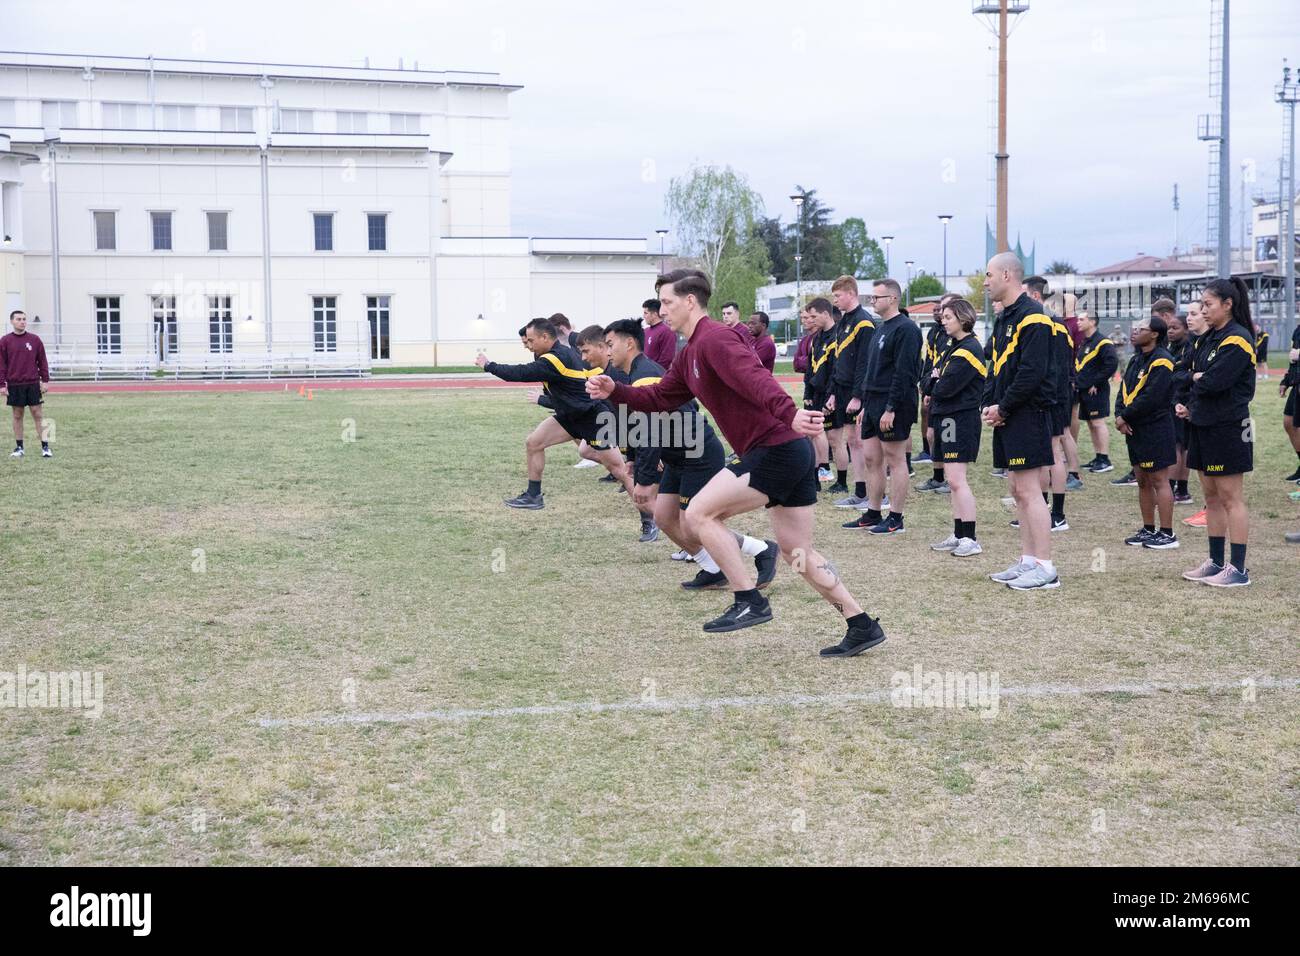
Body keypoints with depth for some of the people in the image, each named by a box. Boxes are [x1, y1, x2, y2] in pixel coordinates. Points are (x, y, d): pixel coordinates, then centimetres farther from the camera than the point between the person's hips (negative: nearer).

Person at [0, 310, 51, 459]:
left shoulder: (35, 339, 3)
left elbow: (42, 361, 6)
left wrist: (45, 380, 1)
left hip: (33, 384, 0)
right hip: (14, 385, 0)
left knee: (37, 414, -1)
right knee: (17, 415, 6)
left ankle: (45, 447, 1)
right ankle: (19, 448, 13)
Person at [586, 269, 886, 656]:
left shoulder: (712, 339, -13)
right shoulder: (690, 354, 19)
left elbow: (754, 378, -30)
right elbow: (660, 398, 27)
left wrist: (788, 413, -45)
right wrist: (614, 390, 14)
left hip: (776, 450, -10)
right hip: (792, 452, 10)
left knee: (700, 512, -7)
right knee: (798, 554, 13)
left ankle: (749, 601, -3)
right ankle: (863, 627, 16)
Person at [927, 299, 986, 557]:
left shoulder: (968, 350, -15)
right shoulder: (952, 344, 16)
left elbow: (945, 388, -20)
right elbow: (934, 375, 15)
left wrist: (935, 383, 0)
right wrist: (935, 383, -6)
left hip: (960, 419, -10)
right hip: (946, 417, 10)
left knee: (956, 480, -11)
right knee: (953, 480, 12)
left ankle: (971, 540, -9)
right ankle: (959, 536, 17)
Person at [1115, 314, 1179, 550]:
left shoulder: (1161, 362, -15)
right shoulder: (1136, 360, 14)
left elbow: (1150, 398, -22)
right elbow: (1124, 391, 12)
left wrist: (1125, 417, -15)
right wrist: (1119, 416, -5)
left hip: (1155, 430, -9)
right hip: (1135, 430, 9)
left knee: (1159, 481, -4)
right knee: (1142, 481, 13)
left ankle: (1167, 534, 2)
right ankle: (1148, 530, 22)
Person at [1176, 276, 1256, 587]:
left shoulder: (1237, 340, -14)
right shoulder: (1207, 339, 14)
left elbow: (1213, 382, -23)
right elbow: (1193, 377, 16)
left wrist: (1198, 381, -2)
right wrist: (1186, 404, -2)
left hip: (1228, 429, -9)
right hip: (1203, 425, 9)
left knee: (1230, 497, -5)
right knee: (1211, 496, 12)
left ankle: (1238, 569, -1)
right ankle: (1216, 562, 20)